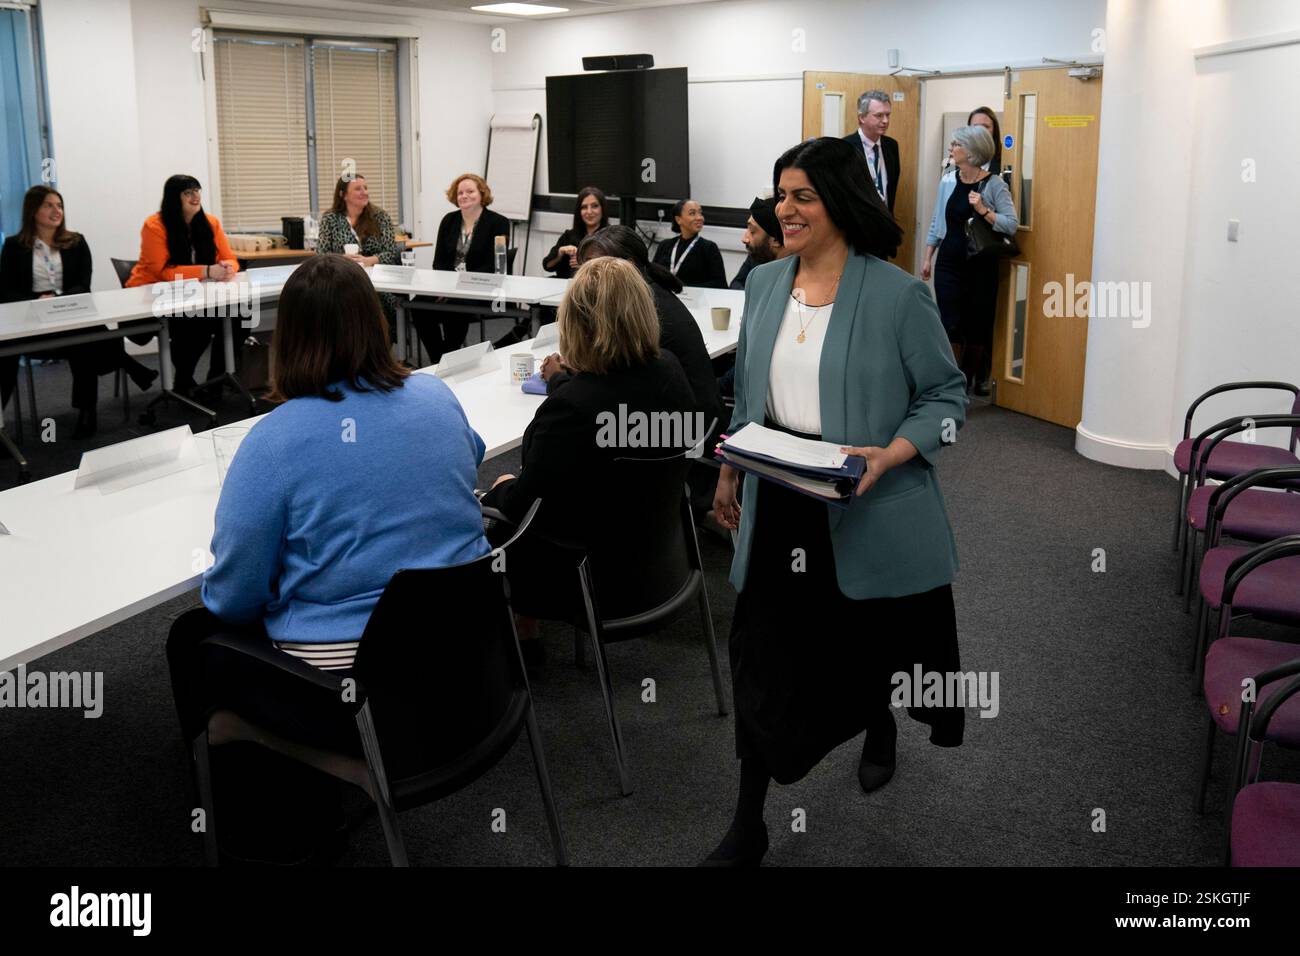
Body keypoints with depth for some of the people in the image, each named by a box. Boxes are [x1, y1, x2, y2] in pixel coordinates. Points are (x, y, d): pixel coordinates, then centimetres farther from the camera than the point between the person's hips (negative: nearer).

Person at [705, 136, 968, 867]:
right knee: (762, 657, 2)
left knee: (870, 640, 18)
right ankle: (748, 827, 14)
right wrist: (731, 471, 13)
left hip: (867, 514, -3)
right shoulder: (764, 285, 4)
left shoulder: (899, 295, -12)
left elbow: (946, 396, -7)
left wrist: (892, 453, -22)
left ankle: (880, 732, 54)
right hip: (778, 510, 4)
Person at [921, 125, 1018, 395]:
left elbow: (1011, 225, -13)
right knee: (950, 326, -5)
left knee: (977, 327, 7)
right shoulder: (947, 182, 3)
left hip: (981, 266, -2)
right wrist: (928, 257, 9)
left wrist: (983, 210, -24)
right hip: (949, 264, 2)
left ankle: (975, 378, 25)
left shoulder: (994, 185, -8)